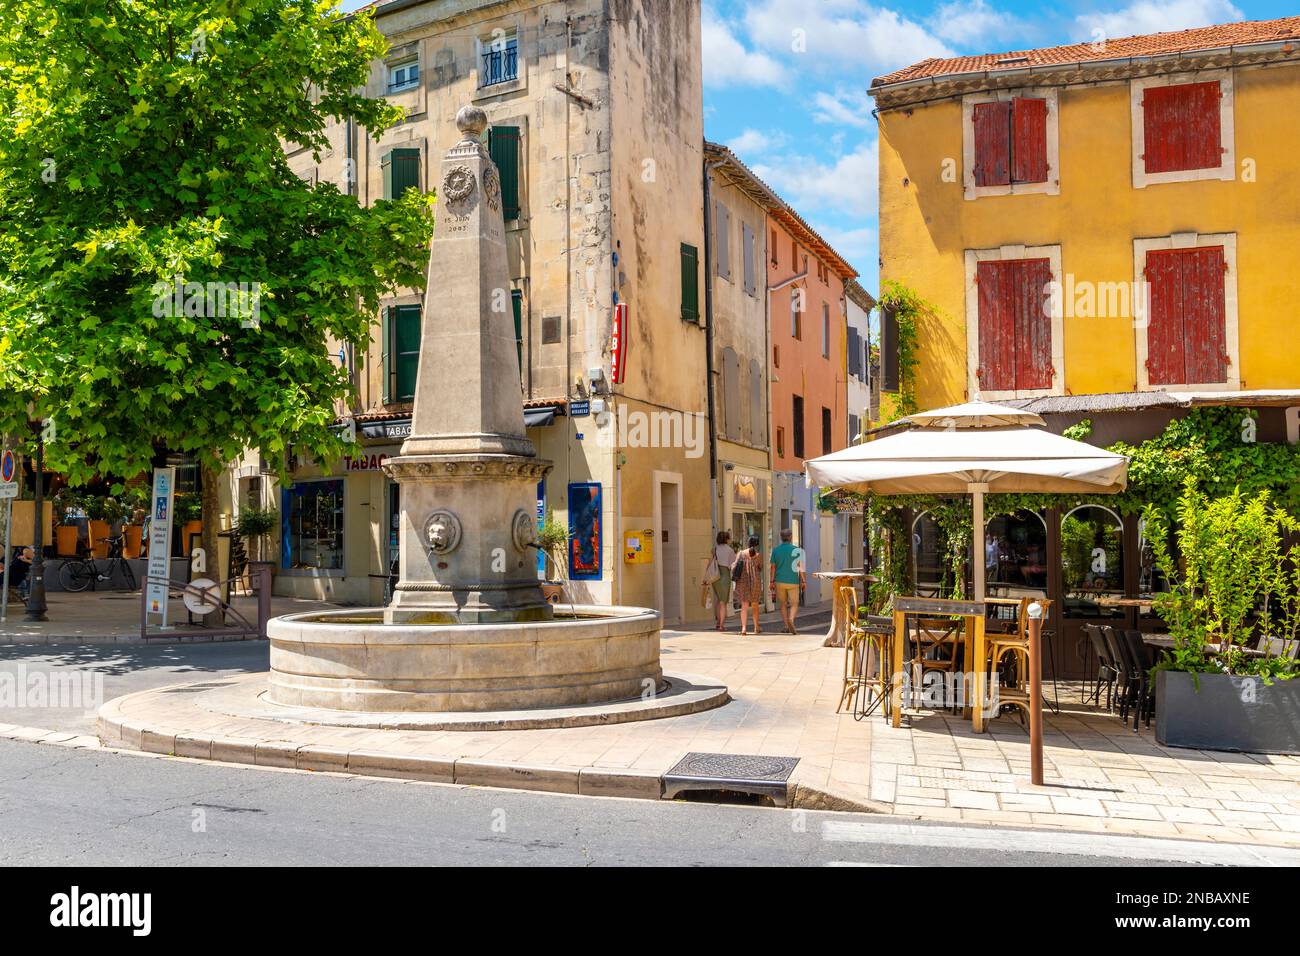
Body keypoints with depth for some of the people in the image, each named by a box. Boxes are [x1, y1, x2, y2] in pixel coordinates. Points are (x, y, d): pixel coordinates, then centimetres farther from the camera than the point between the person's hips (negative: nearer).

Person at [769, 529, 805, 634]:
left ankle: (787, 626, 10)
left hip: (780, 581, 2)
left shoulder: (776, 550, 1)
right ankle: (791, 619, -23)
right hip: (793, 581, -2)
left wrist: (772, 582, 6)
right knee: (794, 604, 4)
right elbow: (800, 567, -6)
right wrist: (803, 581, -1)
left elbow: (773, 567, 1)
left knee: (783, 604, 13)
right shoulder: (796, 550, -4)